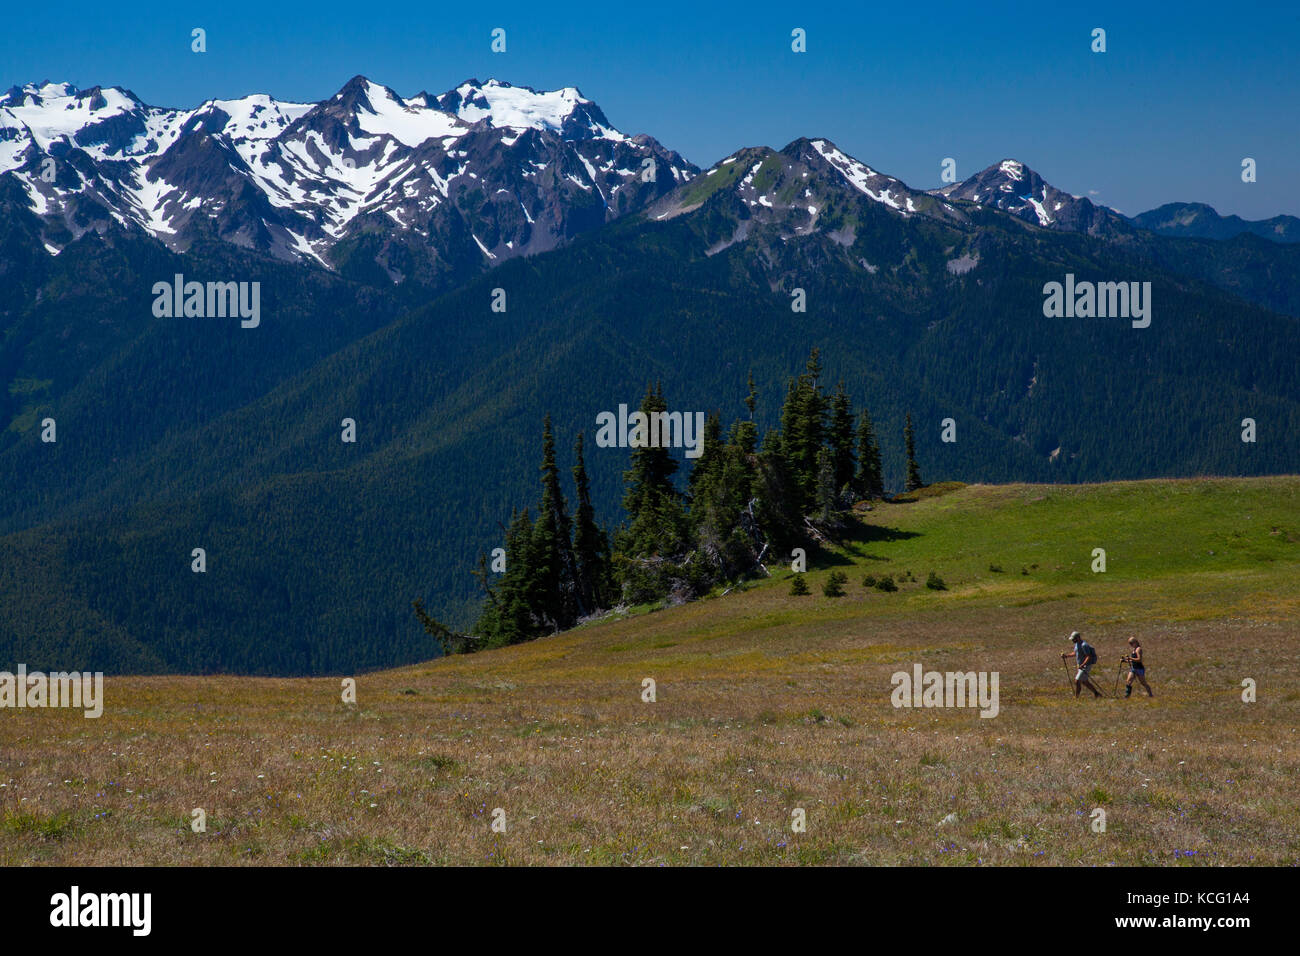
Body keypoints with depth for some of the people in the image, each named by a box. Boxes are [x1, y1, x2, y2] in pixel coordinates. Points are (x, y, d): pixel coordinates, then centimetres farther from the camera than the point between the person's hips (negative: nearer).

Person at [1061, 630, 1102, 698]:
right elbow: (1076, 653, 25)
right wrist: (1067, 656, 14)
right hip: (1082, 666, 10)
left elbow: (1089, 657, -27)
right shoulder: (1077, 644, 7)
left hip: (1086, 666, -10)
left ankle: (1076, 697, -4)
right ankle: (1096, 693, 31)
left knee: (1077, 681, -11)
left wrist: (1082, 665, -37)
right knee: (1084, 682, 18)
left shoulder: (1084, 645, -23)